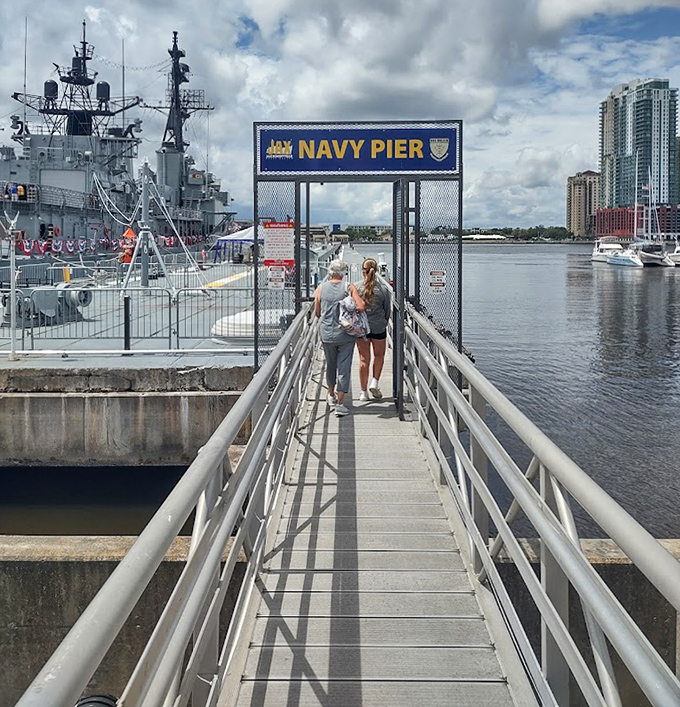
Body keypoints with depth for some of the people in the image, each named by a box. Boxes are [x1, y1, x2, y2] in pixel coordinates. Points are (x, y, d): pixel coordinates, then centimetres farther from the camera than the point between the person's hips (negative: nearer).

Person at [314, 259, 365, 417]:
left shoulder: (321, 288, -1)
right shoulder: (349, 287, -8)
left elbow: (317, 313, 6)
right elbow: (361, 307, -16)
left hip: (327, 334, 3)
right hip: (345, 334, -3)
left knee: (331, 365, 21)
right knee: (344, 367, 1)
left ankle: (331, 395, 38)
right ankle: (339, 403, -3)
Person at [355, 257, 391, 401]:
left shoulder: (356, 288, -8)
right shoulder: (383, 289, -9)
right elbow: (387, 310, 1)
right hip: (379, 328, -1)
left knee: (364, 359, 9)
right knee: (379, 356, 21)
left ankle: (364, 392, 12)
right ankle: (375, 382, 5)